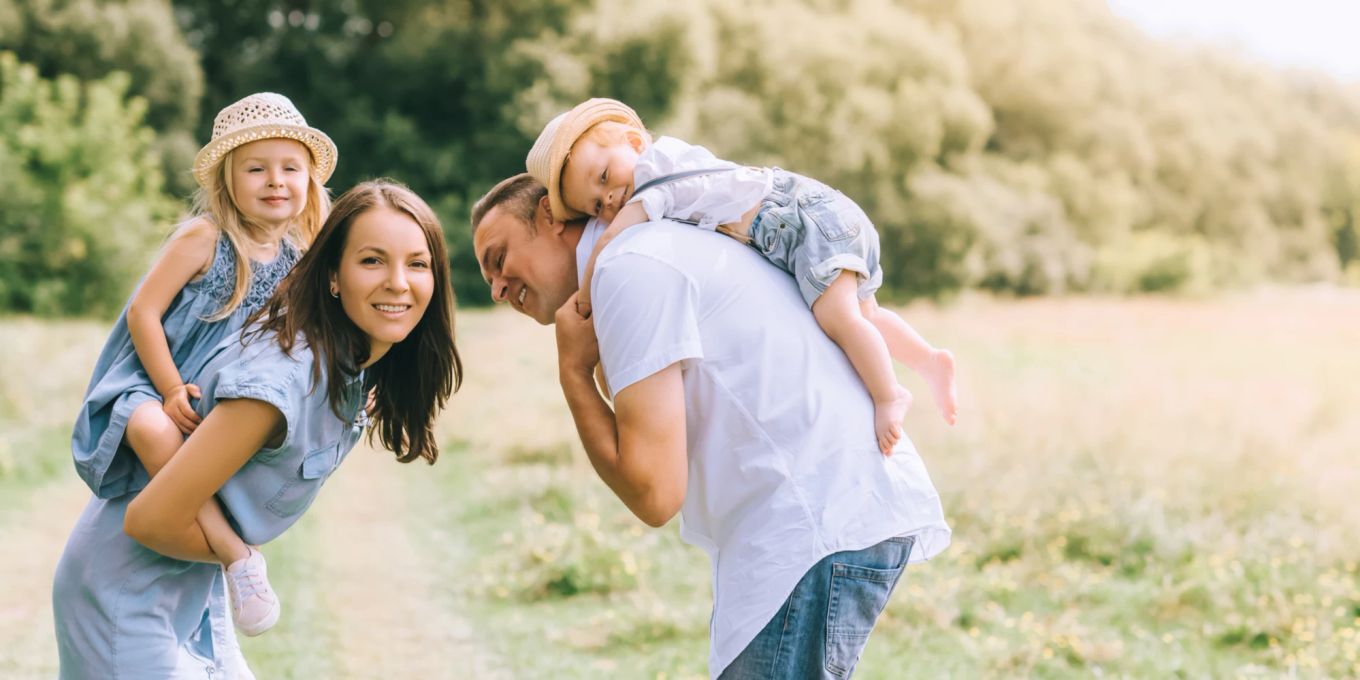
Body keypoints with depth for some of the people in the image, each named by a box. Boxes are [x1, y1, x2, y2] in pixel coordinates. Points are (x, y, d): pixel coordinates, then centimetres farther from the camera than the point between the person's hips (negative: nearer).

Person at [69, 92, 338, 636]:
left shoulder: (295, 259, 3)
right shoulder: (205, 237, -15)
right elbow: (142, 312, -16)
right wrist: (171, 392, -20)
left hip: (223, 396, 8)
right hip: (151, 384, -8)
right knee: (154, 433, -38)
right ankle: (234, 553, -40)